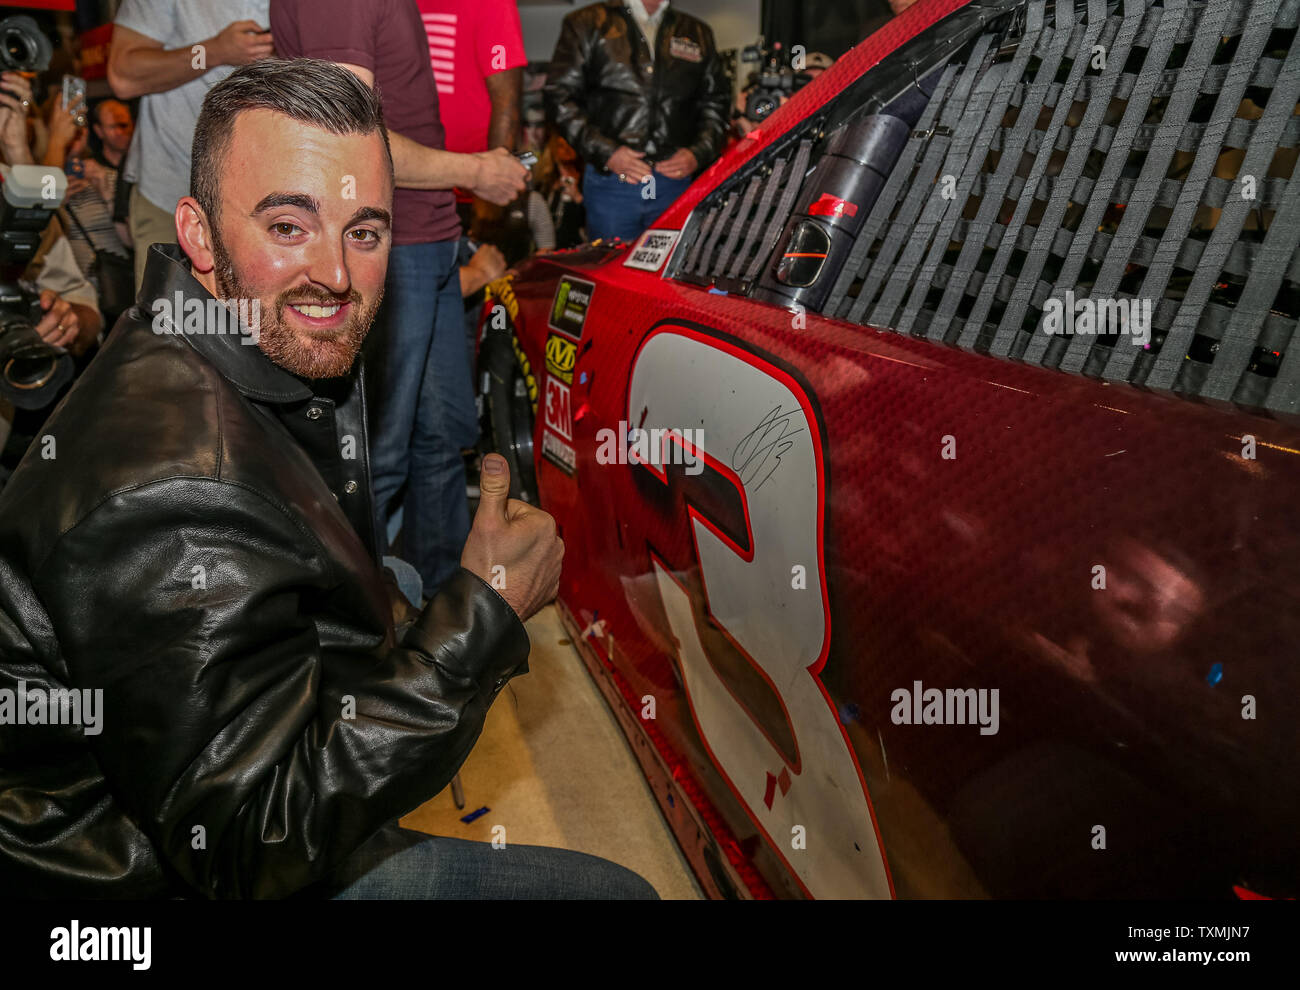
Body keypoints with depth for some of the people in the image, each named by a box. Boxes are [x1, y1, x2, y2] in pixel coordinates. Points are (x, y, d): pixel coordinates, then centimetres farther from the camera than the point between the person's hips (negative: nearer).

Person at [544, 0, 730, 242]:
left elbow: (717, 102, 16)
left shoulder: (698, 33, 16)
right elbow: (559, 97, -2)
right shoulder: (586, 25, 6)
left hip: (676, 182, 3)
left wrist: (698, 154, -2)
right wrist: (605, 152, -12)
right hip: (610, 181, -2)